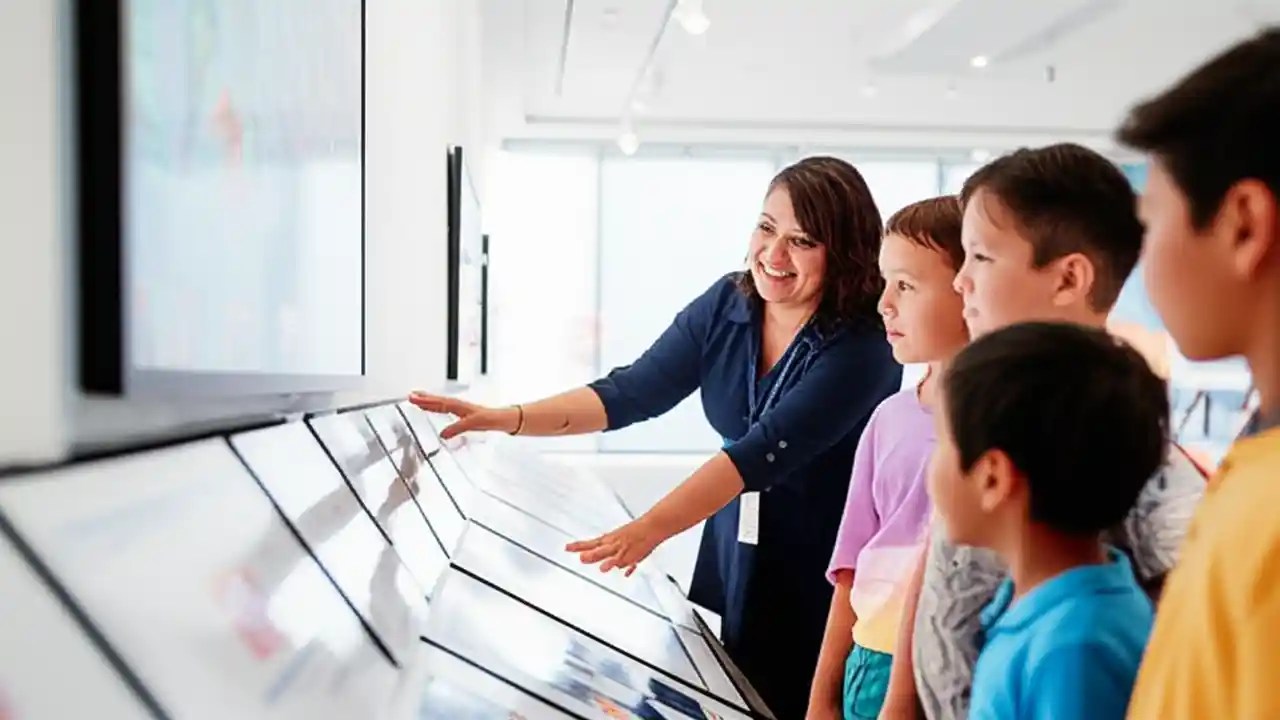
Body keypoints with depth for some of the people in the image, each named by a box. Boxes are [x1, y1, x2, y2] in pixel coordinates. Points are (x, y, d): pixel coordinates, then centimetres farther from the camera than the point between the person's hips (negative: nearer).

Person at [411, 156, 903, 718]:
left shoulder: (863, 344, -21)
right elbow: (632, 391, -10)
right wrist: (507, 418, -23)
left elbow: (766, 449, -32)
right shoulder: (727, 304, -4)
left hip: (823, 585, -5)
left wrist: (650, 528, -42)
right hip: (730, 561, 5)